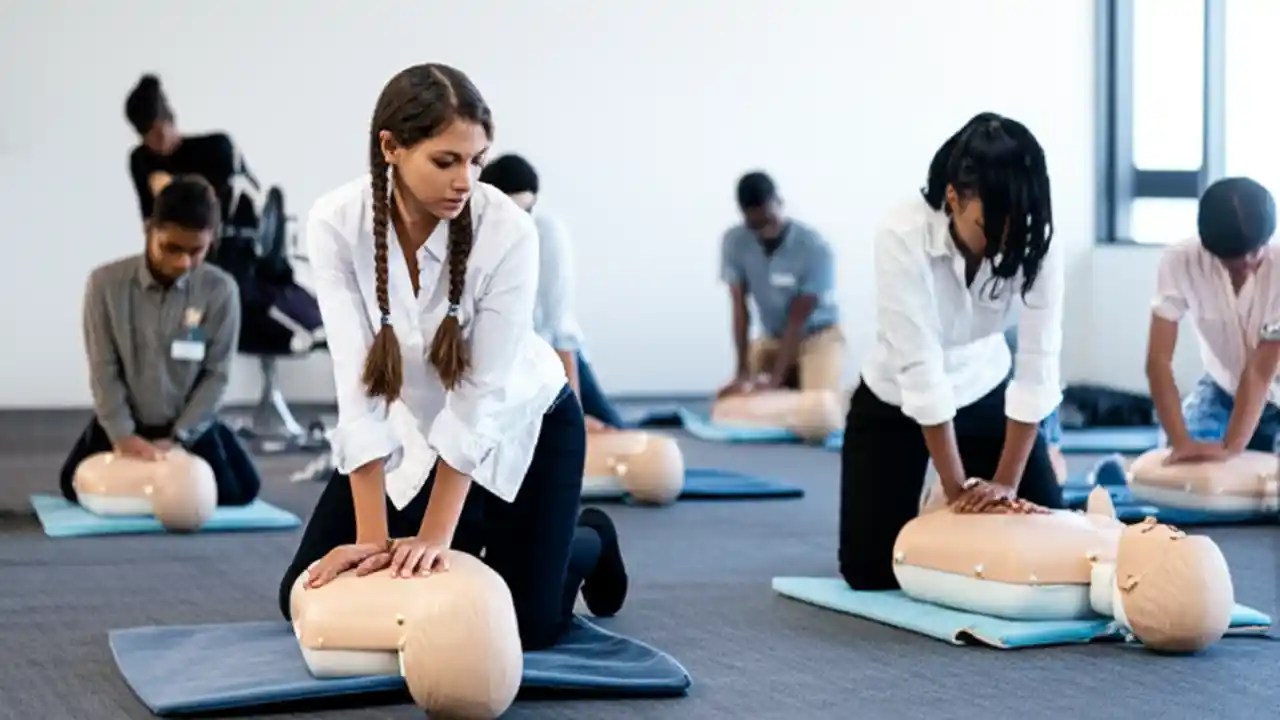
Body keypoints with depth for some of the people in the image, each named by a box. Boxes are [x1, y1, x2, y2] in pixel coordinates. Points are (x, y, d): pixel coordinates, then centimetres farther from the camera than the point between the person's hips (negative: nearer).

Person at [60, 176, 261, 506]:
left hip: (189, 423, -1)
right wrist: (121, 433, -19)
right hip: (126, 420, 1)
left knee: (239, 490, -9)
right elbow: (104, 368, -11)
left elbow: (216, 373, -11)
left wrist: (177, 437, -15)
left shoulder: (221, 290, -18)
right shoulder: (106, 283, -17)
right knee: (79, 487, -4)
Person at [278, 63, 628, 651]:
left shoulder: (507, 231, -32)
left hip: (523, 423, -2)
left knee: (527, 625, -9)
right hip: (412, 425, 3)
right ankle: (474, 533, 23)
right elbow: (358, 382, -28)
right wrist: (374, 536, -31)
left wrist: (434, 537, -31)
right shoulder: (335, 224, -26)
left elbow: (482, 395, -29)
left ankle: (588, 539, 27)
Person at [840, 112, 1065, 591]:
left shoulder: (1035, 239, -23)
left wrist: (1007, 482, -24)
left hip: (985, 393, 3)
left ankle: (945, 508, 26)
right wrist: (957, 487, -29)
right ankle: (941, 508, 26)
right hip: (896, 402, -2)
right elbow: (920, 368, -31)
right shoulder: (903, 236, -32)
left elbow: (1038, 364, -22)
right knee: (871, 571, -7)